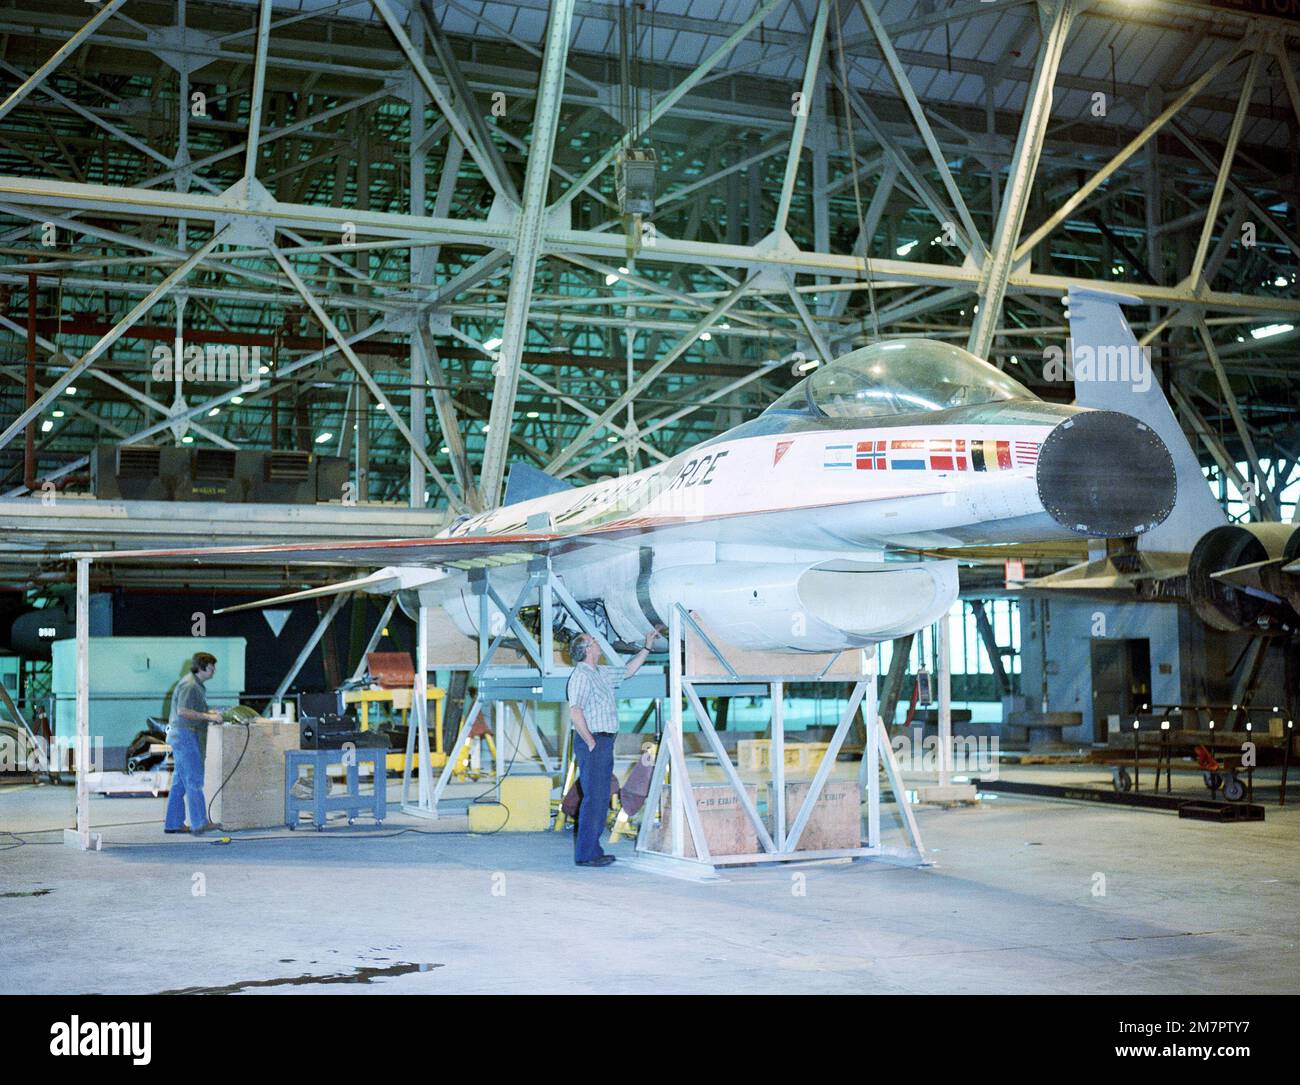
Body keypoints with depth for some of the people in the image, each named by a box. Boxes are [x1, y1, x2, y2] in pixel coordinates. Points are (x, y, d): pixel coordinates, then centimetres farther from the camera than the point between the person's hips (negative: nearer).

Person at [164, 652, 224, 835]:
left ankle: (173, 824, 16)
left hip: (186, 736, 11)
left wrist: (208, 711, 13)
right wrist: (207, 716, -20)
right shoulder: (189, 685, -15)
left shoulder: (196, 684, 18)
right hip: (185, 735, -11)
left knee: (180, 782, 12)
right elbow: (183, 711, -24)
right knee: (194, 781, -11)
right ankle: (199, 823, -12)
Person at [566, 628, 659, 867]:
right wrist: (591, 742, -19)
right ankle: (585, 854, -7)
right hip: (592, 742, -10)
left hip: (604, 743, 10)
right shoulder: (581, 675, -12)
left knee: (602, 798, 11)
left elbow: (628, 670, 32)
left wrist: (647, 646, 29)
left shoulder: (601, 673, 16)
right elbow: (575, 711, -21)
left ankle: (593, 850, 17)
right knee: (593, 798, -9)